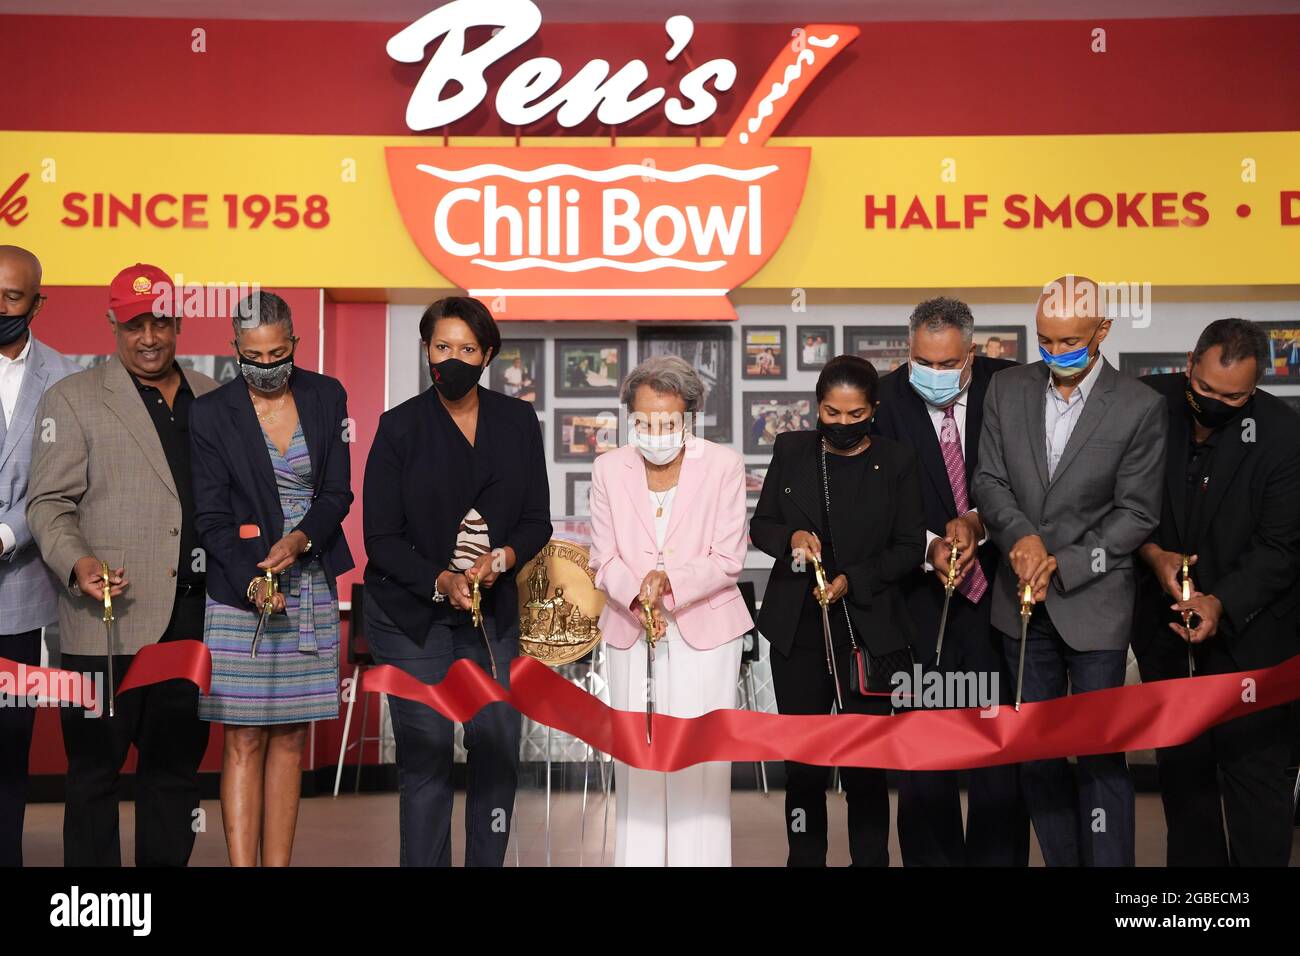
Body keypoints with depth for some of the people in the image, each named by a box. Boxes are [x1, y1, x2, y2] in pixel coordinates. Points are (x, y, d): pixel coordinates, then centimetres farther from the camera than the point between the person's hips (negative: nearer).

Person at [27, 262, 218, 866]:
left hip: (195, 615, 4)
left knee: (178, 761, 10)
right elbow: (49, 502, -1)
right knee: (95, 767, 3)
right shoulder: (72, 399, 4)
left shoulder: (212, 398, 15)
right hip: (110, 617, -3)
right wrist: (76, 562, -19)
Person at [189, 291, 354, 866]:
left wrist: (300, 538, -15)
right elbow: (211, 517, -5)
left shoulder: (327, 397, 5)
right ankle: (240, 866, 1)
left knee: (290, 738, 6)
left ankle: (278, 865, 13)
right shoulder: (211, 413, -3)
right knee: (245, 742, -2)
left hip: (312, 589, 3)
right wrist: (252, 581, -19)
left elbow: (339, 492, 3)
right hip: (239, 593, -3)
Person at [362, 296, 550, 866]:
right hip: (411, 613, -2)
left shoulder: (518, 422, 6)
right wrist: (440, 580, -19)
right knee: (426, 754, -3)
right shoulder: (400, 426, -2)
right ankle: (424, 861, 10)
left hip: (492, 609, 3)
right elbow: (381, 538, -4)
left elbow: (537, 520, 7)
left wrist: (503, 558, -14)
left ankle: (488, 861, 17)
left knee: (499, 749, 1)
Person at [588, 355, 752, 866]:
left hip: (704, 627, -2)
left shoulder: (724, 465, -5)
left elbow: (727, 559, -6)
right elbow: (604, 558, 2)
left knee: (701, 760, -2)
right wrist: (637, 594, -18)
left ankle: (700, 858, 8)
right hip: (631, 629, 2)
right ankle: (638, 858, 13)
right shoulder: (609, 469, 2)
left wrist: (670, 582, -21)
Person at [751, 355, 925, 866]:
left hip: (869, 632, -2)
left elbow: (909, 549, 1)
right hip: (797, 630, 2)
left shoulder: (897, 462, 0)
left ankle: (870, 858, 14)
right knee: (801, 758, 8)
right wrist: (791, 537, -11)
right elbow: (761, 525, 12)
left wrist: (852, 581, -13)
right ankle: (805, 857, 20)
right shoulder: (792, 451, 6)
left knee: (864, 764, 1)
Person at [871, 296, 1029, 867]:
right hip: (921, 591, -1)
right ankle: (931, 856, 19)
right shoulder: (885, 399, -6)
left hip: (996, 586, 1)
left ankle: (999, 856, 20)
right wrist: (929, 545, -21)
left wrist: (979, 522, -16)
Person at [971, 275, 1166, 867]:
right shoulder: (1007, 389, 3)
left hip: (1094, 601, -4)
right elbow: (988, 481, 3)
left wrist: (1064, 565, -15)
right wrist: (1021, 536, -16)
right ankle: (1061, 860, 26)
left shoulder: (1139, 407, -8)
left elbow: (1136, 514, -8)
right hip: (1022, 597, 4)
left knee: (1101, 751, 0)